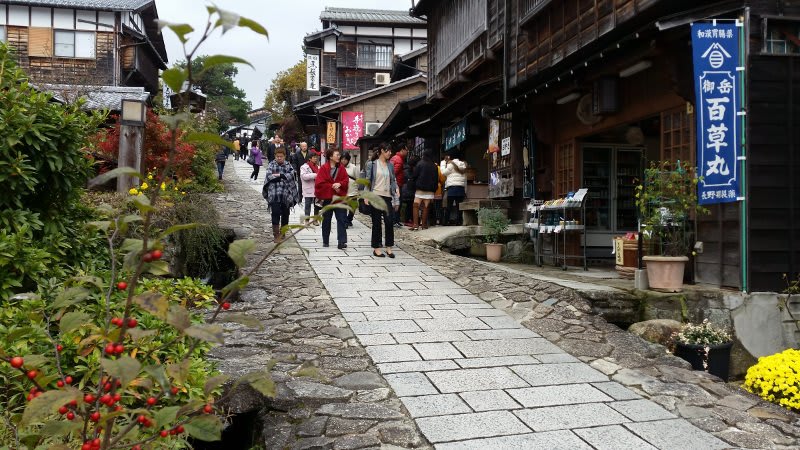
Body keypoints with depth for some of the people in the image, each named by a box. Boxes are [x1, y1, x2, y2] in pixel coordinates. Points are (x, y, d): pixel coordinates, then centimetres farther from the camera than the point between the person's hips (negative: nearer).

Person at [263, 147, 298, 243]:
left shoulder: (288, 166, 9)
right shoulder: (271, 165, 5)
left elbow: (291, 175, -8)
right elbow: (269, 176, -9)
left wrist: (279, 175, -13)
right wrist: (284, 176, -9)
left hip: (286, 194, 2)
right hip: (274, 194, -2)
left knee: (285, 214, 10)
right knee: (275, 213, -10)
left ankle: (282, 233, 25)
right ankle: (276, 235, -6)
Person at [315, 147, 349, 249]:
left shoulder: (341, 168, 6)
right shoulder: (323, 168, -5)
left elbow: (346, 181, 1)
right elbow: (319, 183, -11)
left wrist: (339, 184, -19)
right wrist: (332, 186, -16)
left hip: (340, 197, 2)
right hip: (327, 198, -2)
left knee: (342, 219, -7)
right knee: (326, 220, 11)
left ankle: (342, 242, -10)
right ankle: (325, 241, 24)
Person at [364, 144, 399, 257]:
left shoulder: (390, 165, 12)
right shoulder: (372, 164, 0)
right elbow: (367, 180, 0)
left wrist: (396, 188, 2)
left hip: (387, 197, 3)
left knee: (389, 222, -3)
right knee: (376, 223, 3)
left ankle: (389, 248, 7)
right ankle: (376, 248, 12)